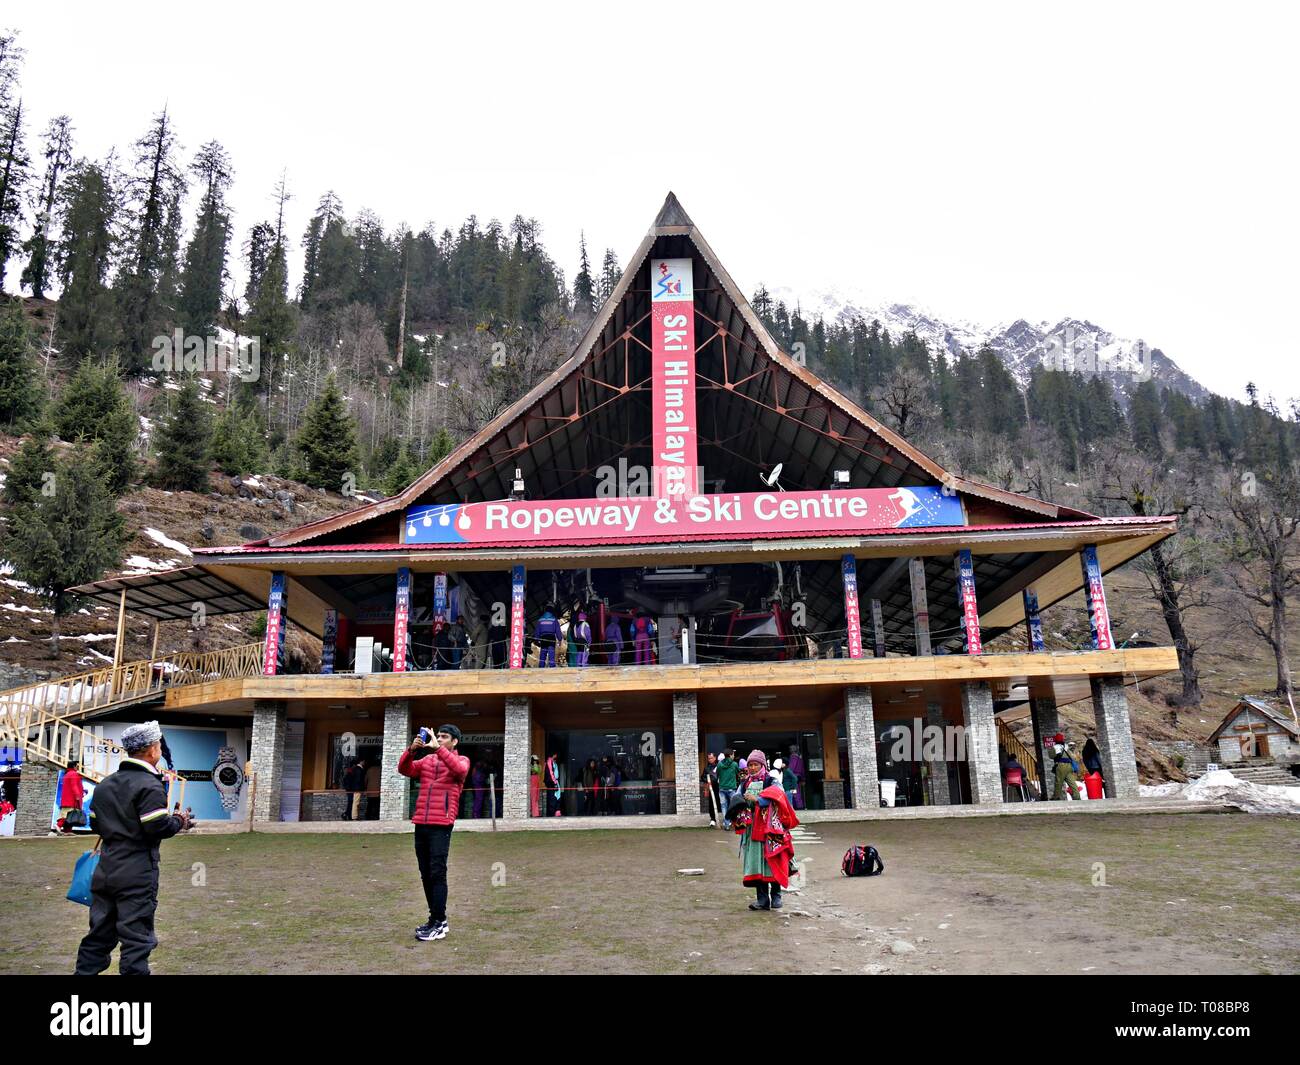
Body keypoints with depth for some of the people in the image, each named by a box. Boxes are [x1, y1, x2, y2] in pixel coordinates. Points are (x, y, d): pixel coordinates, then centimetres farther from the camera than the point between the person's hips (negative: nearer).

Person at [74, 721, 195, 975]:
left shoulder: (105, 783, 11)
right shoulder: (149, 785, -15)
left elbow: (95, 823, 15)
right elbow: (158, 827, -21)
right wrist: (180, 822, -3)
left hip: (105, 871, 8)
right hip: (137, 876, -7)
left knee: (100, 933, 16)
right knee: (136, 937, -1)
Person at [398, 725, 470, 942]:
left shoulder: (461, 760, 5)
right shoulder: (427, 759, 17)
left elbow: (460, 769, -19)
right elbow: (405, 769, 4)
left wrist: (438, 749, -24)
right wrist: (411, 749, -13)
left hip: (441, 825, -5)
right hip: (421, 823, 5)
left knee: (437, 873, -8)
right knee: (425, 874, 9)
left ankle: (440, 924, -3)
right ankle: (435, 918, 19)